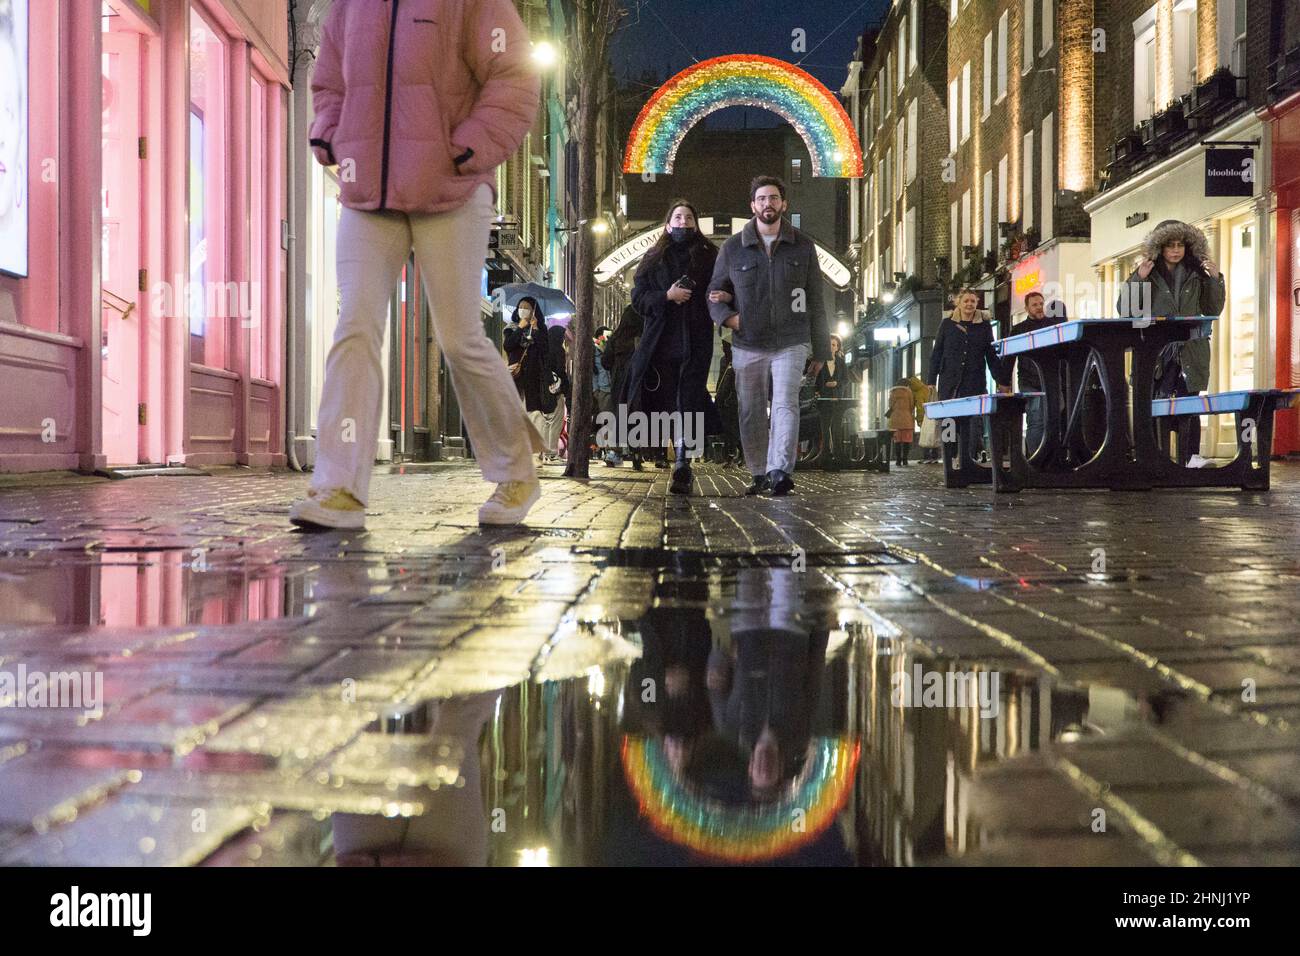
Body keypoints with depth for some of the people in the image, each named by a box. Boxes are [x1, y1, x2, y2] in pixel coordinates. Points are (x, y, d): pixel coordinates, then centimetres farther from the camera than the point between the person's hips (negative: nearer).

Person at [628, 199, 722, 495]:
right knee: (670, 401, 4)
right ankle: (684, 464, 18)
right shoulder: (654, 259, 13)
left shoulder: (709, 256, 10)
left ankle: (682, 465, -16)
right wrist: (667, 296, -11)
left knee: (688, 401, -12)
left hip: (697, 340, -2)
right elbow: (638, 297, 5)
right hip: (662, 340, 2)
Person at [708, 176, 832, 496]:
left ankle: (781, 471, -24)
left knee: (786, 404, -16)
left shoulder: (803, 247, 7)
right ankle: (759, 474, 16)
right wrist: (728, 316, -7)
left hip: (790, 343, -1)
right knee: (751, 413, 4)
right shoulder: (733, 248, 6)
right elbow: (714, 291, 15)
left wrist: (820, 350, 8)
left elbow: (815, 302, 9)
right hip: (747, 346, 1)